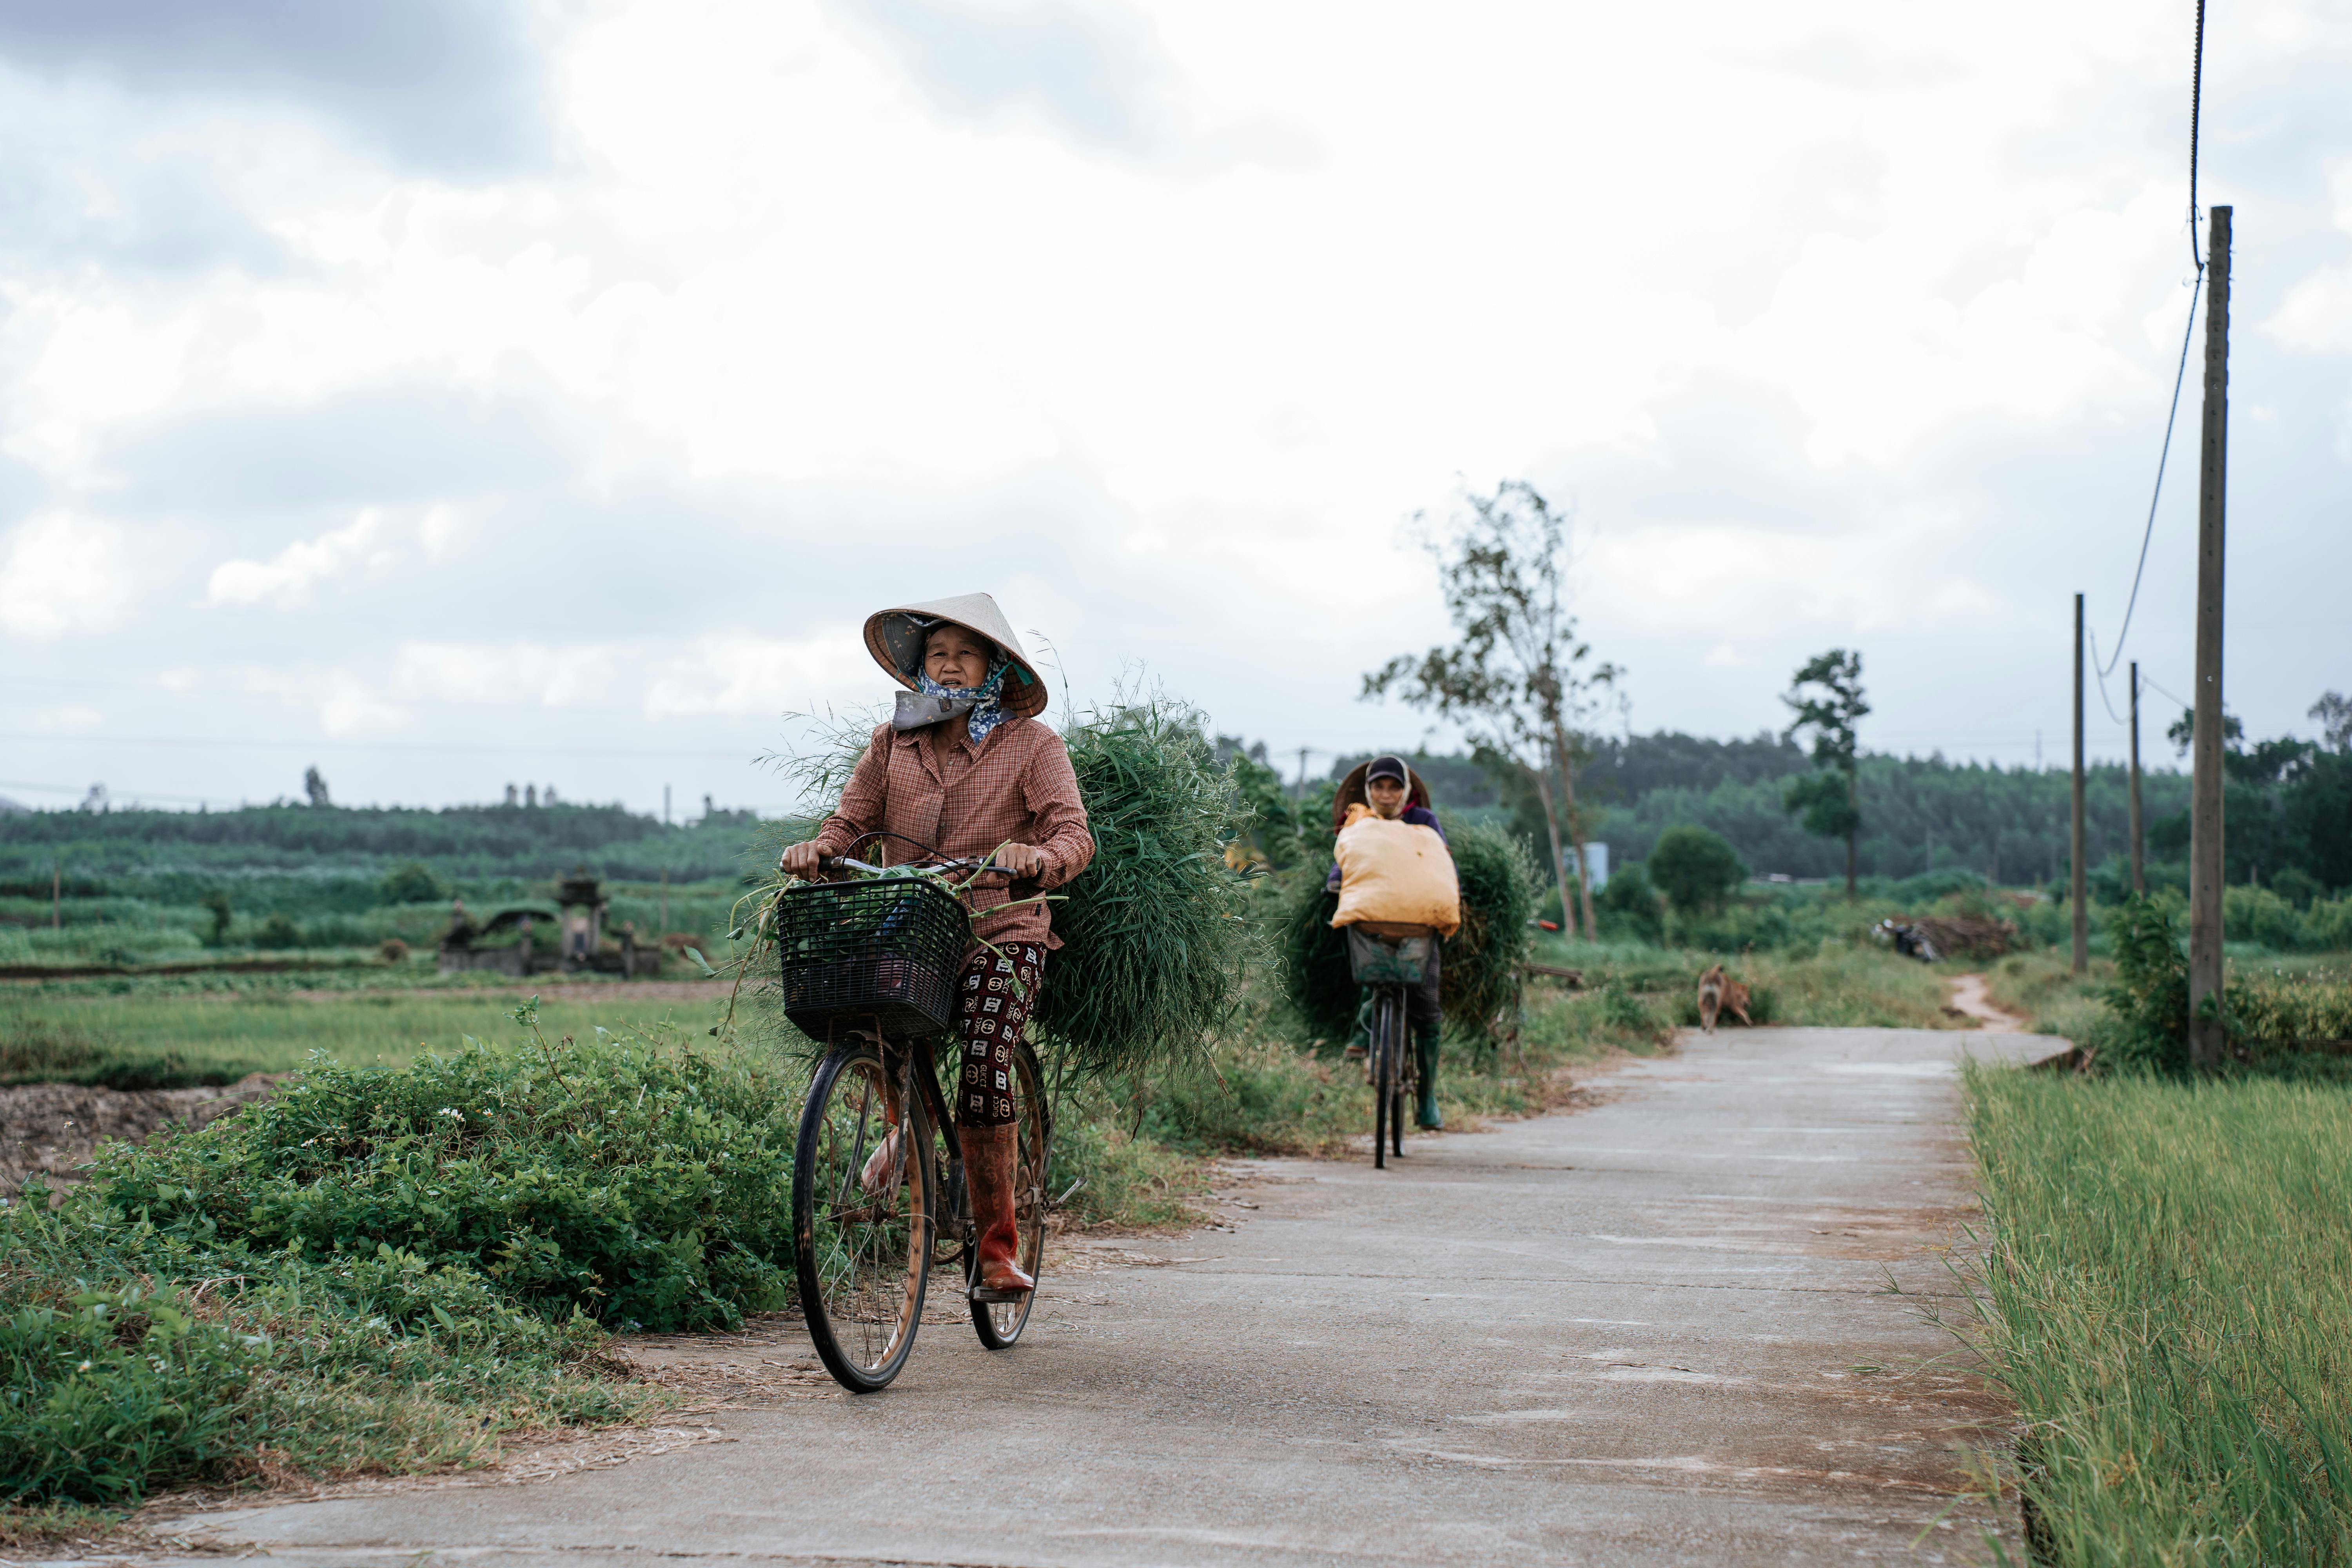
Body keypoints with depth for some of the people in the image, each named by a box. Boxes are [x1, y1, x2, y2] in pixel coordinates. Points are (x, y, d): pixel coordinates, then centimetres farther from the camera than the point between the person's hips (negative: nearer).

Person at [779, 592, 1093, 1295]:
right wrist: (818, 849, -17)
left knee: (983, 1071, -20)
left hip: (1000, 930, -3)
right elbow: (851, 819, 6)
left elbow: (1075, 834, -8)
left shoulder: (1031, 745, 4)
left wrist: (1041, 859, -31)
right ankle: (902, 1122, 4)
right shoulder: (892, 742, 14)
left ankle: (997, 1249, -7)